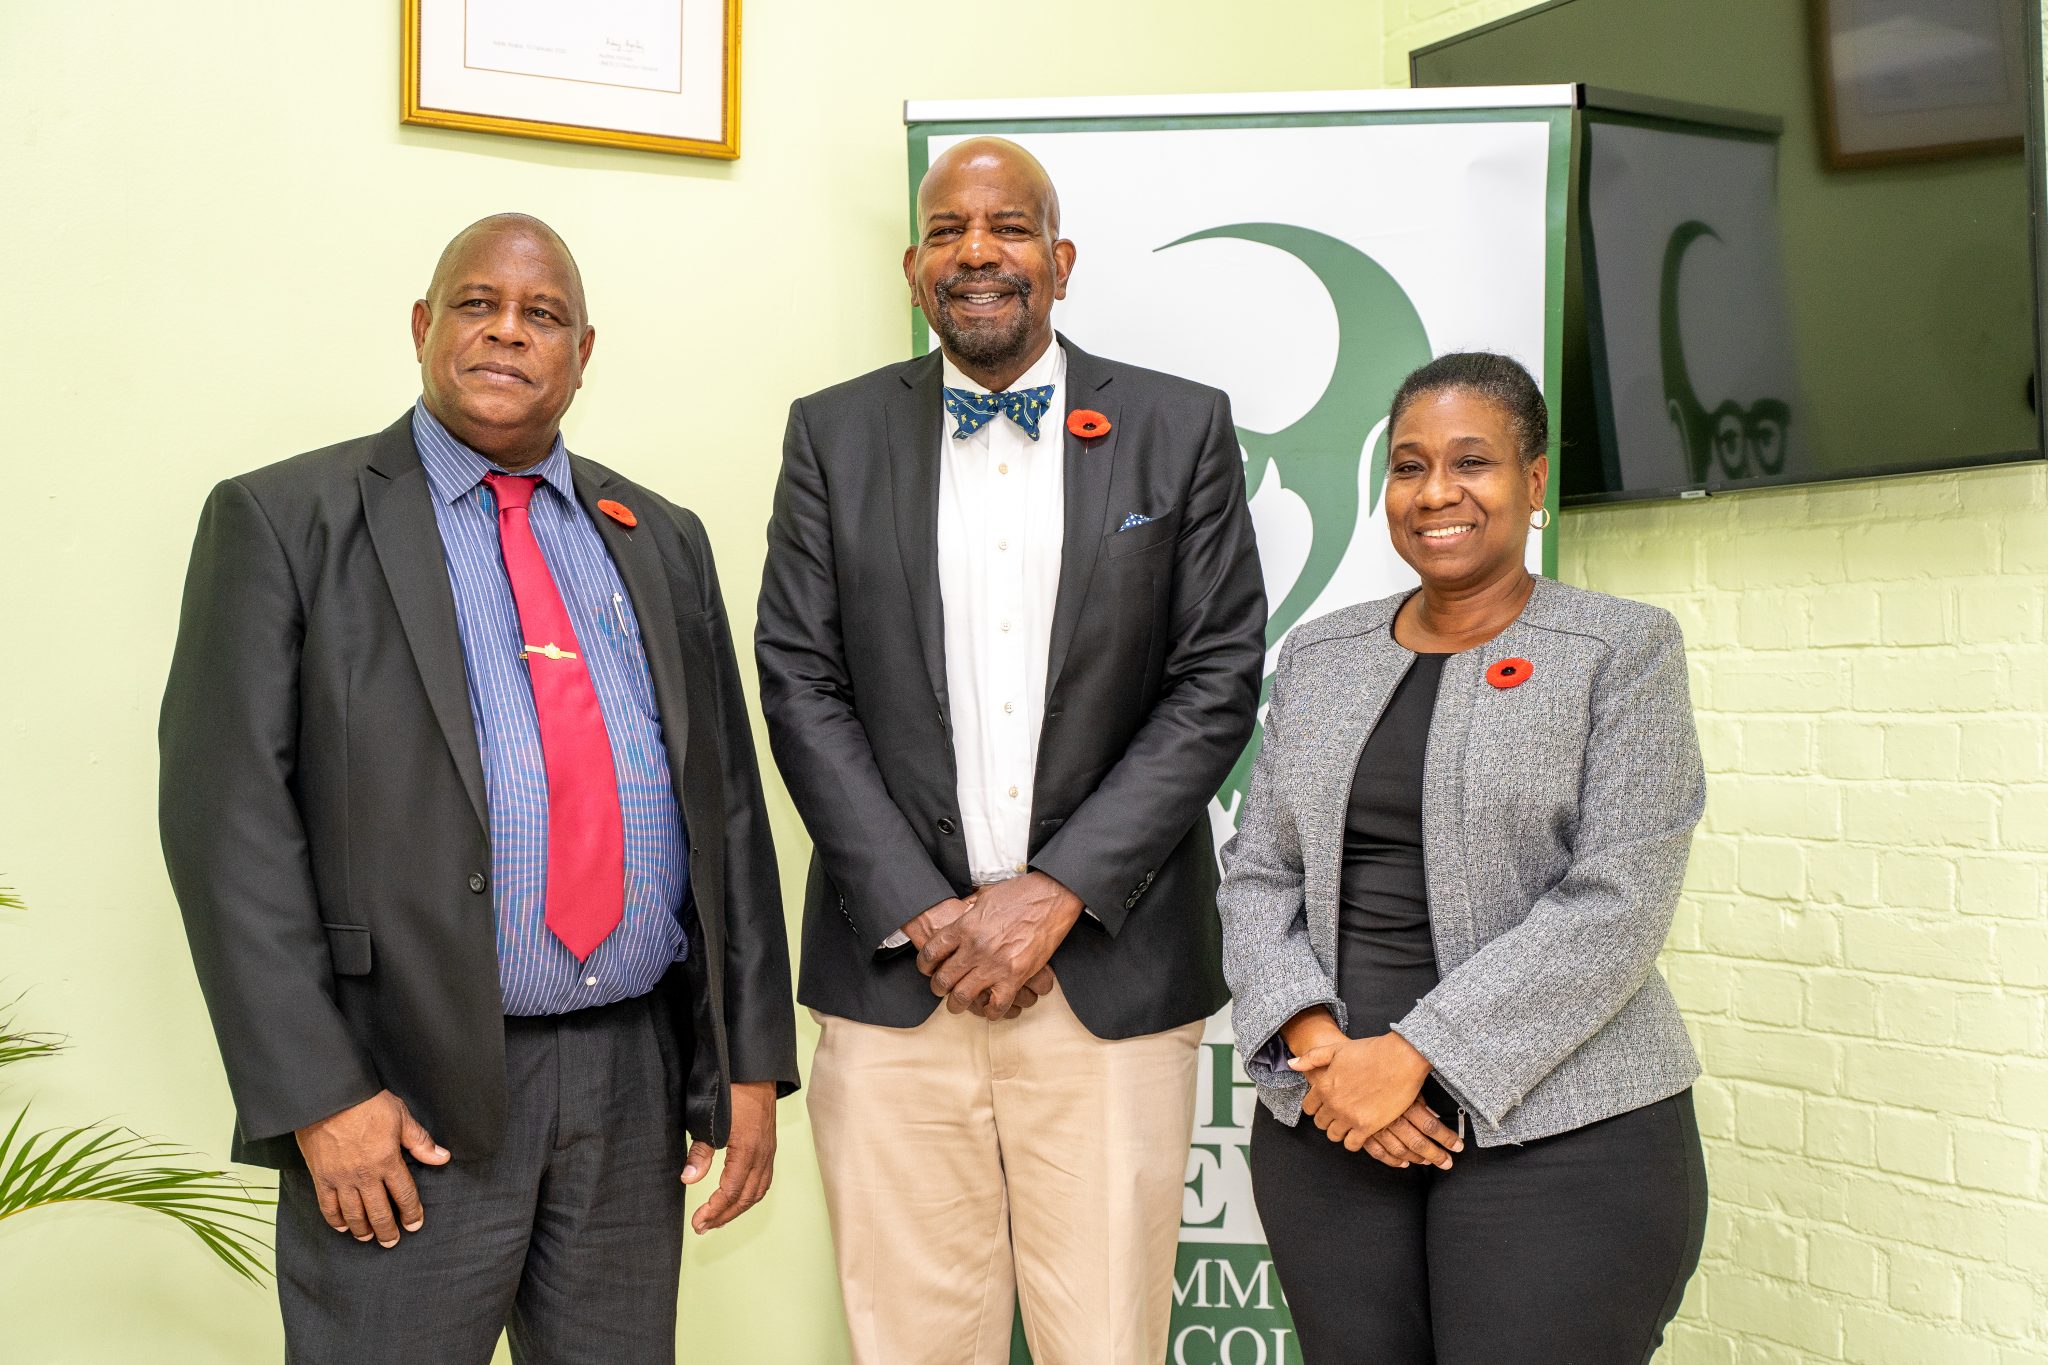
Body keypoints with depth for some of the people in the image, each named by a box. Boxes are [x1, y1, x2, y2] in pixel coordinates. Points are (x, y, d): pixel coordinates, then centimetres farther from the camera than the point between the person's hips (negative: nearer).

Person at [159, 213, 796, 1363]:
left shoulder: (662, 540, 12)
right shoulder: (287, 522, -1)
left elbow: (728, 803, 11)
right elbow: (228, 816, -8)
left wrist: (751, 1059, 6)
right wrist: (315, 1095, -14)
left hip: (637, 1081, 4)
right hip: (409, 1097, -4)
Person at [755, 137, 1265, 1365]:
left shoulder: (1183, 431, 4)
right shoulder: (834, 435, 8)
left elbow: (1219, 682, -1)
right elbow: (801, 685, 3)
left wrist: (1055, 895, -9)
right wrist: (921, 913, -7)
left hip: (1111, 973, -1)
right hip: (894, 973, 1)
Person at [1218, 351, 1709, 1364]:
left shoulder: (1622, 649, -1)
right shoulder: (1320, 655, 12)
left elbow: (1614, 903, -10)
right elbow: (1257, 875, 8)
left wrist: (1413, 1054, -16)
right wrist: (1318, 1047, -9)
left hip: (1560, 1127, -3)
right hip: (1326, 1124, 4)